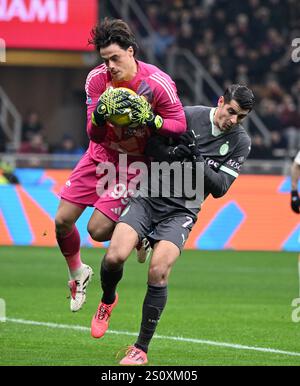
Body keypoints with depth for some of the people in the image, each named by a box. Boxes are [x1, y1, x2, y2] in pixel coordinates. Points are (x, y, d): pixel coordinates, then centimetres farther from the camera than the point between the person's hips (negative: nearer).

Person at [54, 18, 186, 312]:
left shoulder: (158, 84, -23)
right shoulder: (97, 78, -14)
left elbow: (180, 125, -16)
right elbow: (94, 136, -13)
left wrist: (149, 119, -34)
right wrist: (99, 116, -36)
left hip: (133, 164, -4)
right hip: (101, 155, 4)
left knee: (98, 229, -14)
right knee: (62, 221, -1)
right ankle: (77, 273, 27)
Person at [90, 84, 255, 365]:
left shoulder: (240, 142, 2)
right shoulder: (189, 116, -2)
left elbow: (219, 188, -2)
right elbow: (151, 144, 0)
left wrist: (196, 161, -17)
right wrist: (173, 154, -20)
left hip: (181, 212, 0)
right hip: (148, 197, 0)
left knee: (158, 272, -19)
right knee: (115, 256, -19)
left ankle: (141, 349, -6)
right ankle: (108, 300, 17)